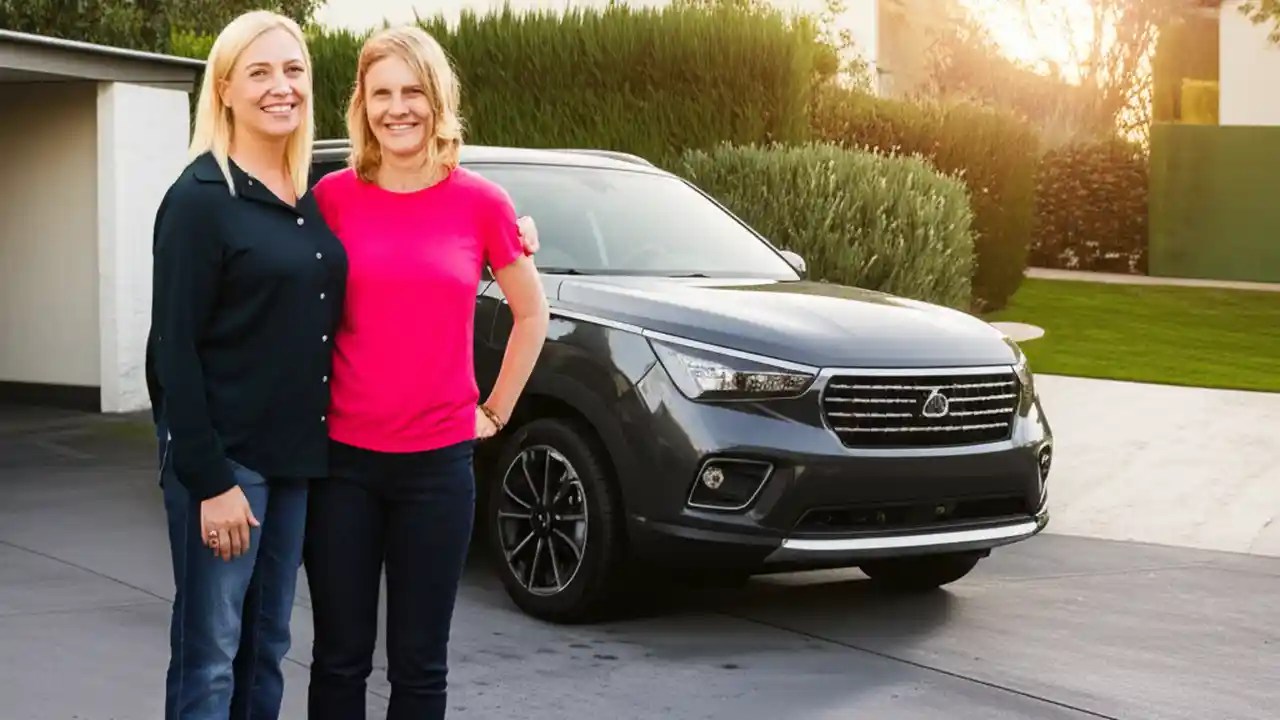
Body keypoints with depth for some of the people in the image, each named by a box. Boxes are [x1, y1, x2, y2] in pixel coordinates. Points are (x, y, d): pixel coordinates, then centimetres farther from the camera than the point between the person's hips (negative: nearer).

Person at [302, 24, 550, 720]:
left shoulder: (479, 202, -2)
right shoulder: (332, 196, -1)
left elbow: (531, 311, 10)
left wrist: (496, 410, 6)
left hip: (439, 462, 0)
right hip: (342, 458, 0)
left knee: (419, 663, 9)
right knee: (340, 657, 8)